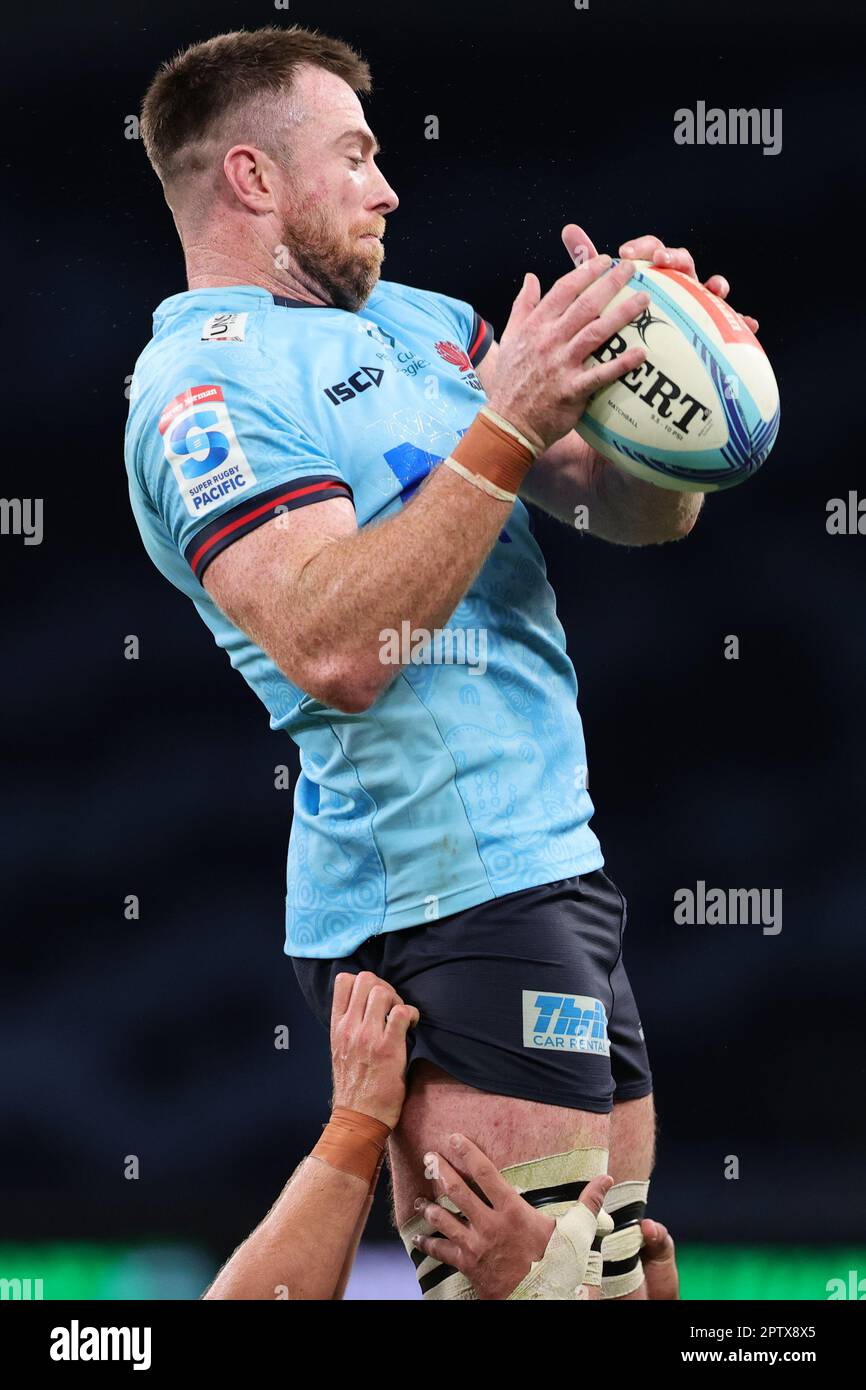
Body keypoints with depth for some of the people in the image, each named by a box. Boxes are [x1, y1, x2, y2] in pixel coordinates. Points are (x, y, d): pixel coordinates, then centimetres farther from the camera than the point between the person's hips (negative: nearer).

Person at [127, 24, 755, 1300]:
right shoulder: (207, 382, -8)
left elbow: (641, 514, 16)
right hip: (447, 894, -9)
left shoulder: (418, 322, 19)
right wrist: (505, 434, -23)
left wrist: (641, 354, -5)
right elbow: (332, 650, -22)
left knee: (618, 1283, 9)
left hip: (554, 861, 9)